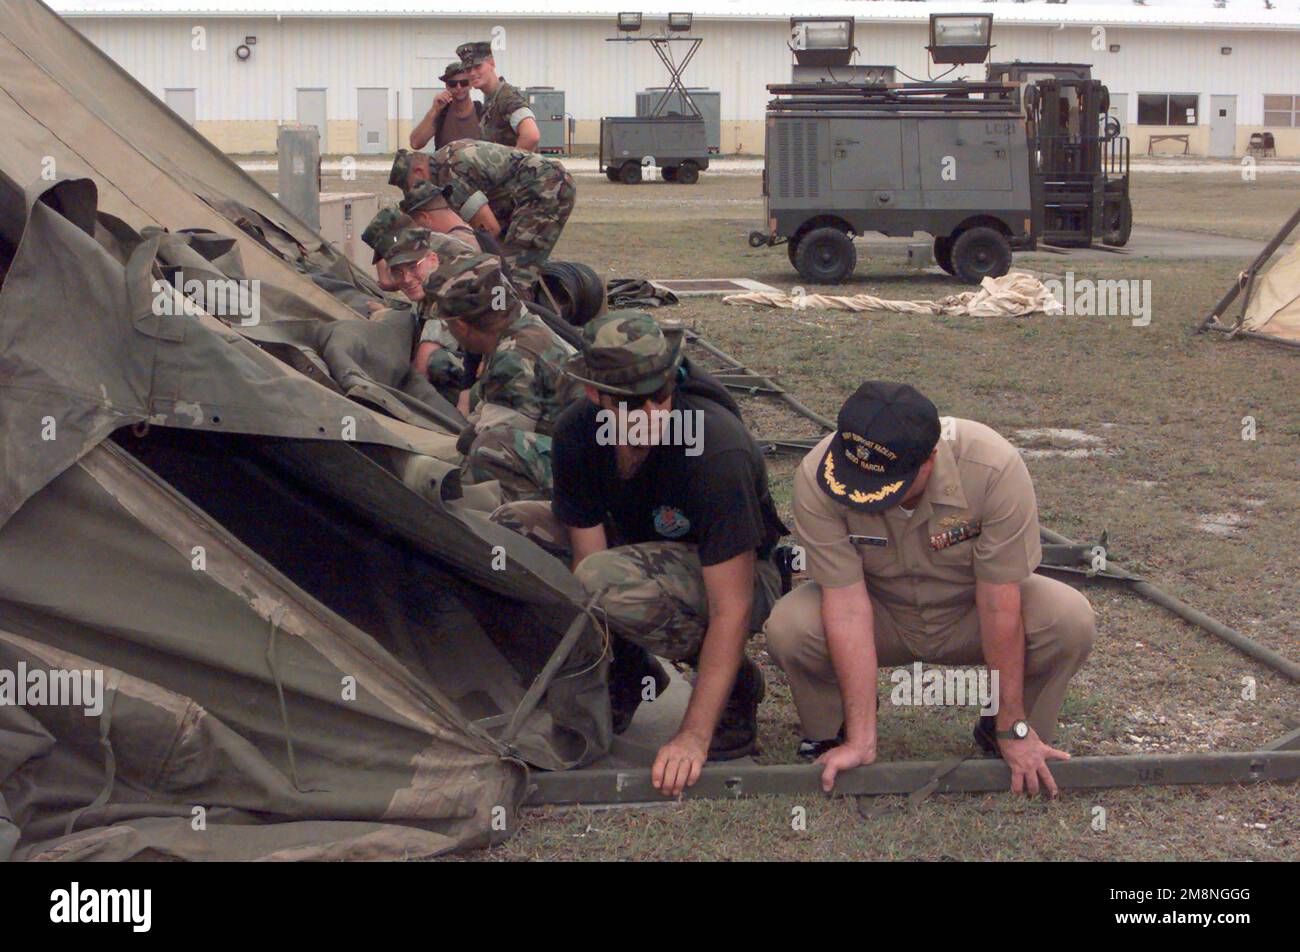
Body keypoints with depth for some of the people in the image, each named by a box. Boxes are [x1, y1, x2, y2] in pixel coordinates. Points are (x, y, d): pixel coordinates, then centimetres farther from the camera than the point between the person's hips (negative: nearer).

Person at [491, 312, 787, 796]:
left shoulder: (718, 448, -34)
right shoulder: (578, 431, -18)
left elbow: (731, 608, -31)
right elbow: (584, 558, -18)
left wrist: (693, 737, -34)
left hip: (737, 577, -6)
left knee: (611, 579, -35)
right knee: (510, 528, -13)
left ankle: (734, 684, -10)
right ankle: (622, 668, 2)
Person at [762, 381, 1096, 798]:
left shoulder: (995, 467, -32)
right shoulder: (816, 478, -29)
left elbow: (1000, 606, -27)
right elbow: (847, 606, -27)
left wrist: (1013, 730, -22)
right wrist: (861, 740, -28)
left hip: (968, 611, 0)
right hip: (882, 614, 0)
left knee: (1070, 620, -29)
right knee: (788, 628, -30)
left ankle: (995, 732, 0)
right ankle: (831, 734, 4)